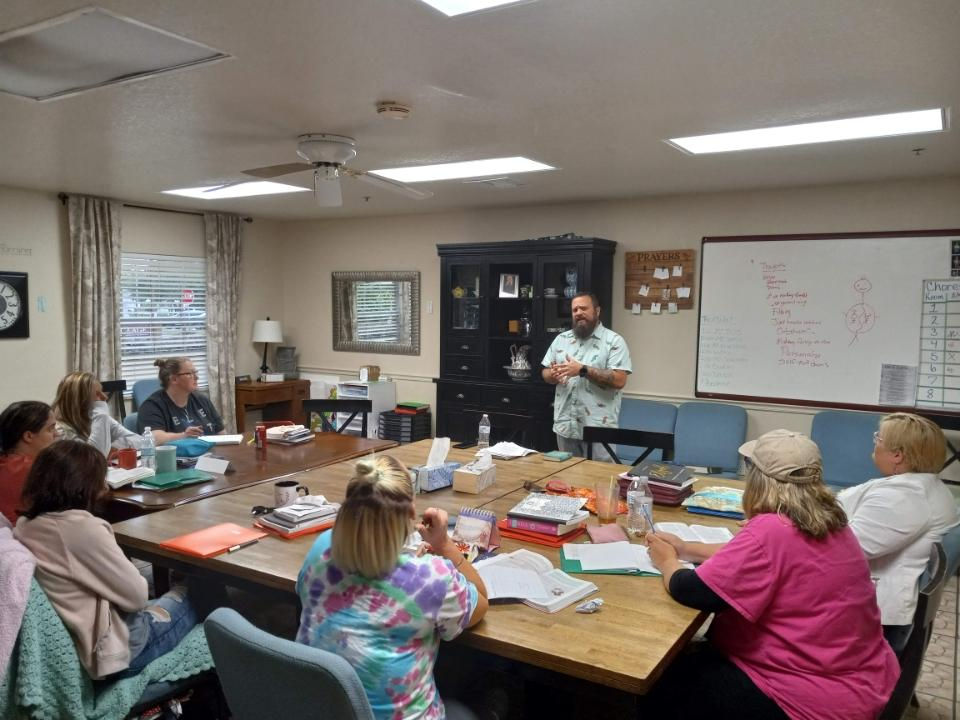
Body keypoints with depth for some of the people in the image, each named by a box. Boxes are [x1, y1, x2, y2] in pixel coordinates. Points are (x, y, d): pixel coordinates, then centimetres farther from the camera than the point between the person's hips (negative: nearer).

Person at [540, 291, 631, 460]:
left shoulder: (614, 341, -6)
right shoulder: (561, 339, 10)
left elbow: (619, 380, -15)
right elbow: (545, 372, 13)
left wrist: (583, 370, -20)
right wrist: (552, 375, -11)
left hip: (598, 427, -4)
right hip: (565, 425, 5)